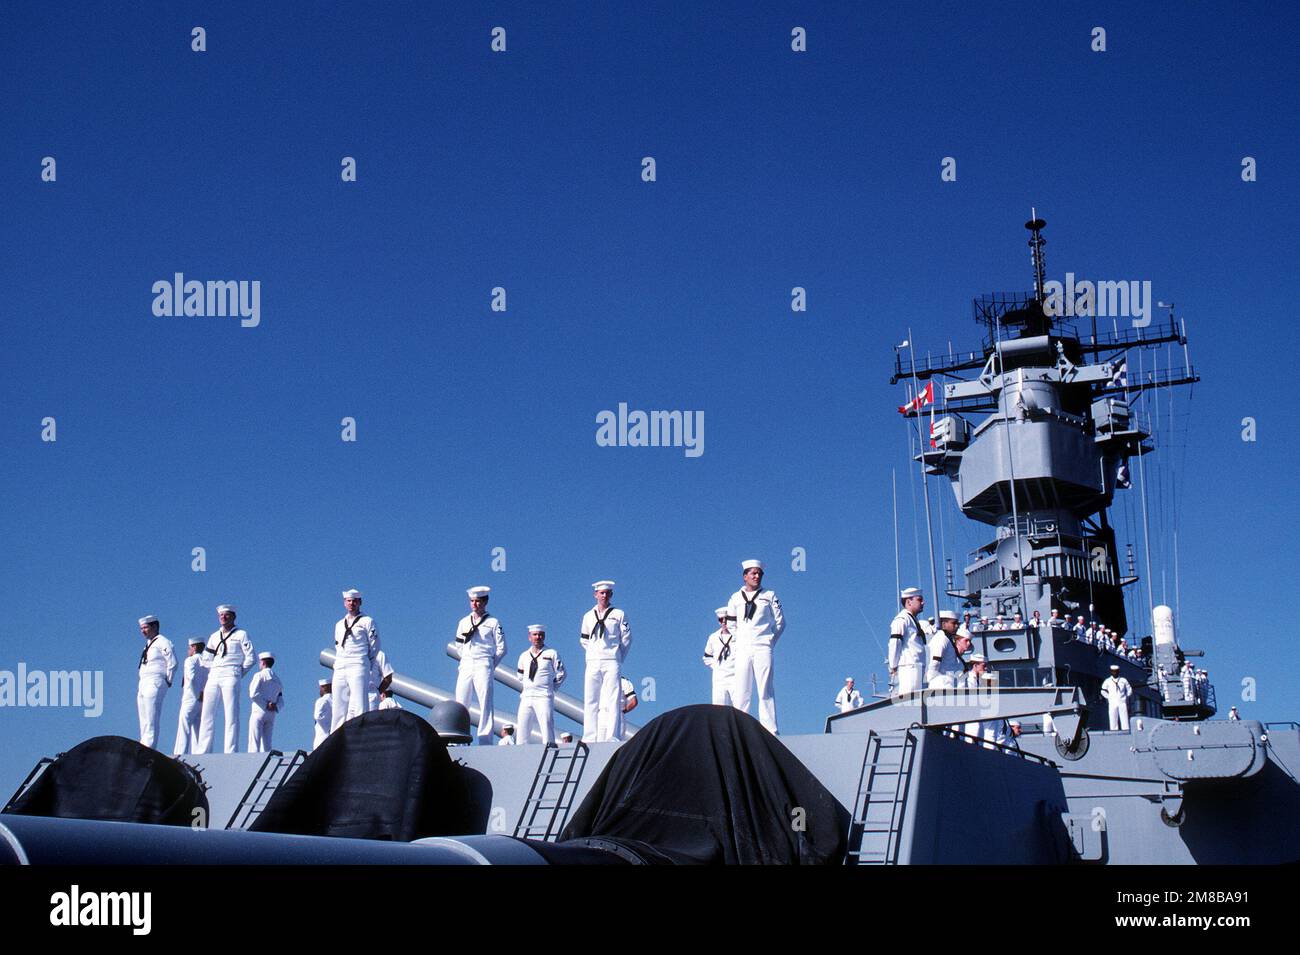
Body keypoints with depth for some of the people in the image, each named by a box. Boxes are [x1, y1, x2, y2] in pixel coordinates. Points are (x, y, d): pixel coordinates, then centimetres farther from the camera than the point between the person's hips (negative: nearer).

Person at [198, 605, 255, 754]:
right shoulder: (214, 636, 21)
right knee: (207, 715, -3)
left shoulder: (241, 634, 7)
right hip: (213, 677, 5)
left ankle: (230, 752, -13)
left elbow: (250, 658, 2)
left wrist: (239, 673, 3)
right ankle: (203, 752, -4)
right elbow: (206, 659, 23)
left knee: (231, 715, -9)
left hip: (230, 676, -5)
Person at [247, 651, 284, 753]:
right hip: (271, 714, 6)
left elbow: (253, 694, -14)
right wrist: (275, 706, -4)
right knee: (266, 744, 4)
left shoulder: (259, 675, -1)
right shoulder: (277, 681, 19)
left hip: (259, 711, -6)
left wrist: (266, 705, -8)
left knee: (254, 744, -9)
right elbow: (281, 702, 14)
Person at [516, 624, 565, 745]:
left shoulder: (551, 653, 3)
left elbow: (560, 674, 6)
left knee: (547, 728, -8)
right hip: (526, 697, 4)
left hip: (544, 697, -4)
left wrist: (551, 688, 5)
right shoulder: (524, 656, 15)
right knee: (522, 729, 1)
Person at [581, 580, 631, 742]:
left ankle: (610, 738, -14)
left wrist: (618, 659, 7)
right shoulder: (588, 616, 15)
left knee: (611, 701, -9)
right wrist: (593, 654, 13)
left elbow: (626, 639, 8)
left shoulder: (619, 614, 6)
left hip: (612, 663, -3)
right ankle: (590, 738, -2)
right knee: (590, 701, -2)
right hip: (593, 663, 3)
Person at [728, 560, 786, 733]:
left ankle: (769, 730, -8)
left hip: (763, 648, -1)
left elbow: (780, 622, 11)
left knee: (766, 691, -7)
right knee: (740, 692, -5)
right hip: (742, 650, 1)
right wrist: (735, 644, 8)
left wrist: (771, 641, 4)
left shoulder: (769, 596, 11)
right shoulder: (735, 598, 15)